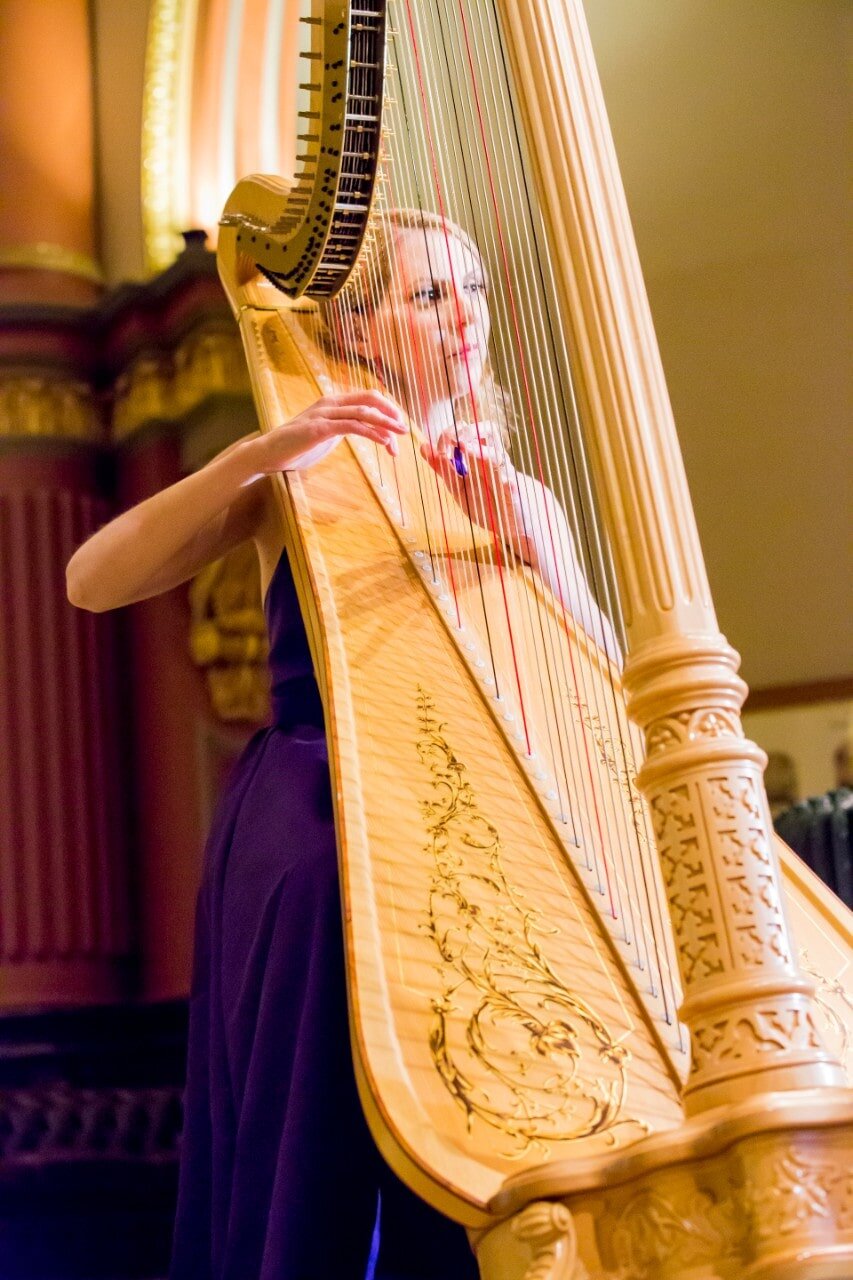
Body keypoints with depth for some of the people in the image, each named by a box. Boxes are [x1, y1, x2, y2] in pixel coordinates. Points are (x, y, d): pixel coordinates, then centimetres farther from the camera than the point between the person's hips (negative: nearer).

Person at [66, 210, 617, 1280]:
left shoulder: (520, 500, 16)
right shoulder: (306, 476, 7)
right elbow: (93, 579, -8)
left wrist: (528, 542, -15)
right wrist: (263, 452, -20)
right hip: (311, 818, -2)